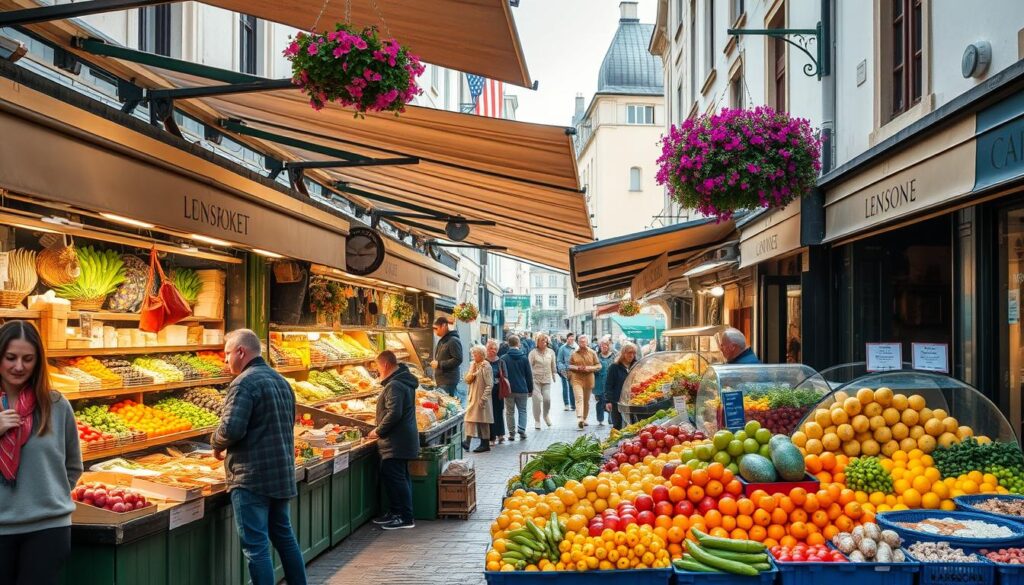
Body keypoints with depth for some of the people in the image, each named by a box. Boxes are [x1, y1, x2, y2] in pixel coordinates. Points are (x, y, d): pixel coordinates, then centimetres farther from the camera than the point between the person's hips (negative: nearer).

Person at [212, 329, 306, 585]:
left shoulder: (244, 383, -13)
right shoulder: (281, 380, 14)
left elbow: (231, 429, -21)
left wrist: (216, 444, -2)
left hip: (252, 477, -9)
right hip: (282, 474, 9)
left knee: (255, 544, -4)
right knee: (284, 535, 19)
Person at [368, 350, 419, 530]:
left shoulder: (394, 385, -20)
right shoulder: (404, 381, 14)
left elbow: (394, 414, -27)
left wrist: (379, 431, -15)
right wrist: (381, 430, 18)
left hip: (396, 442, -11)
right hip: (402, 440, 11)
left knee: (396, 478, -6)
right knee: (394, 477, 17)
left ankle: (406, 518, -2)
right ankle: (396, 513, 25)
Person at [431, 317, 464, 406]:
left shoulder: (454, 341, -12)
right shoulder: (441, 341, 17)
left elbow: (458, 360, -19)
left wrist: (439, 364, -17)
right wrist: (434, 363, 13)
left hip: (449, 380, -9)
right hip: (440, 380, 9)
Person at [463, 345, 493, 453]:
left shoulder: (485, 366, -12)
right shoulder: (474, 365, 13)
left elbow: (489, 384, -16)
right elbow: (468, 380, 8)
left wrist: (483, 398, -20)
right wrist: (472, 369, -6)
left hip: (481, 398, -7)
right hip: (473, 397, 7)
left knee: (482, 421, -2)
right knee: (471, 419, 2)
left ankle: (485, 444, 5)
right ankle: (467, 442, 1)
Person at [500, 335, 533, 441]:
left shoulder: (504, 358, -6)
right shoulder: (524, 358, -2)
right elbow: (529, 375, 3)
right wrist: (530, 389, 12)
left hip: (508, 389, -1)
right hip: (522, 389, 1)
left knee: (510, 412, 9)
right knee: (522, 410, 13)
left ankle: (512, 433, 8)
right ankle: (522, 430, -2)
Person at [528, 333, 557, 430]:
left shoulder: (551, 352, 6)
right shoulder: (533, 353, -4)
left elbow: (553, 366, 15)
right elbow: (529, 367, -2)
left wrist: (554, 376, 16)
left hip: (547, 379, 2)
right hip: (535, 379, -2)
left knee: (547, 399, -6)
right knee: (537, 400, -4)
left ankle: (546, 415, 23)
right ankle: (537, 421, 8)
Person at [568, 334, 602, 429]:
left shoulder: (592, 353, 3)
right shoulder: (574, 354, 4)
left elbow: (598, 365, 4)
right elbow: (569, 366, 9)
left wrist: (589, 368, -13)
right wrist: (577, 368, -11)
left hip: (588, 379, 2)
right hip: (576, 379, -2)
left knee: (586, 400, 12)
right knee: (579, 398, -18)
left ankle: (584, 419, 26)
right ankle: (579, 419, -29)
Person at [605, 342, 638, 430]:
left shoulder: (636, 366, 7)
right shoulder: (614, 367, -3)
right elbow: (608, 385, -4)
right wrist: (608, 401, -12)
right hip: (617, 402, -3)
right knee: (617, 426, 3)